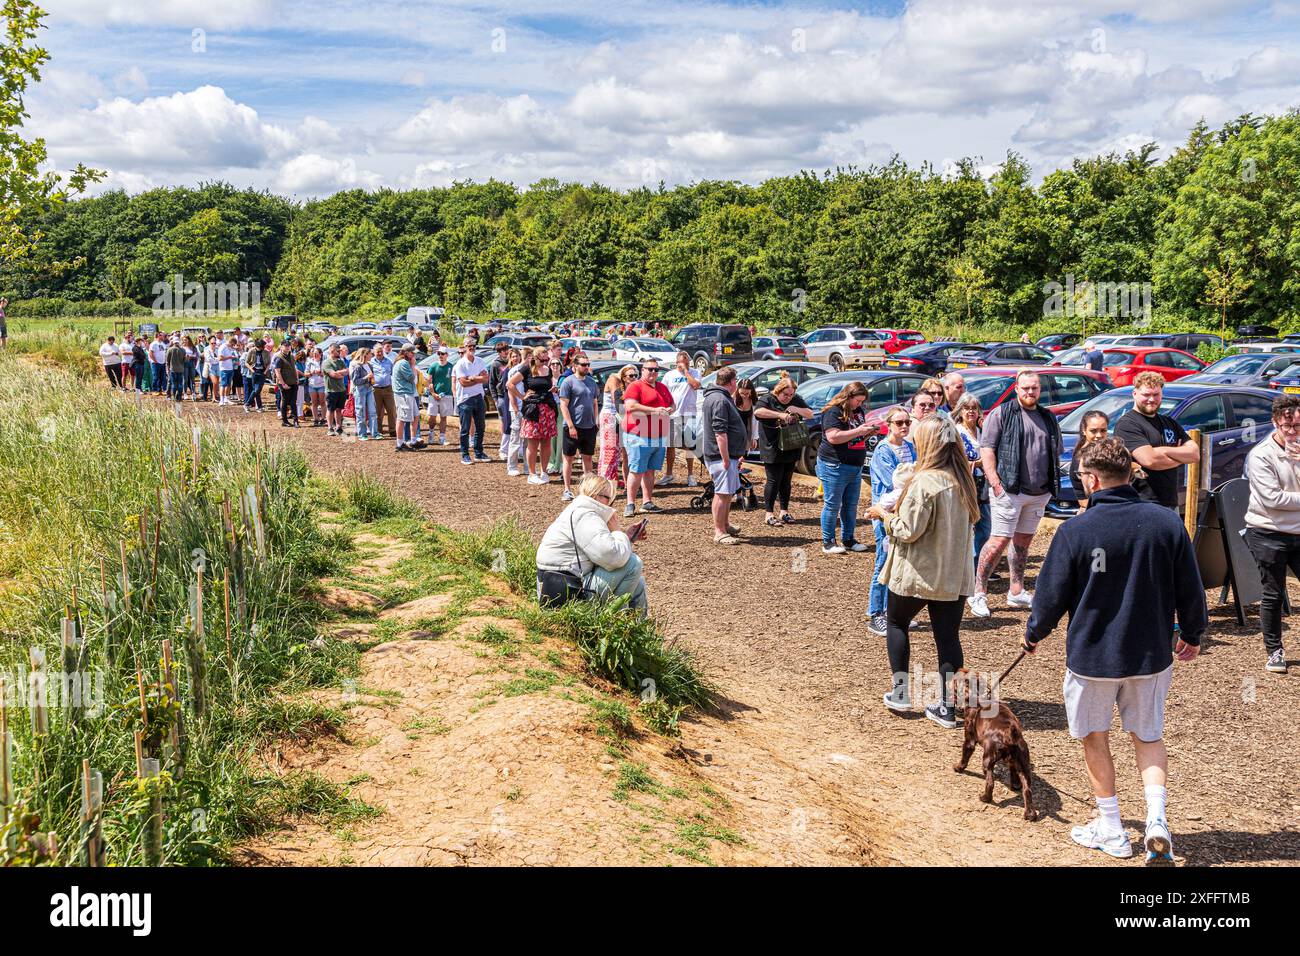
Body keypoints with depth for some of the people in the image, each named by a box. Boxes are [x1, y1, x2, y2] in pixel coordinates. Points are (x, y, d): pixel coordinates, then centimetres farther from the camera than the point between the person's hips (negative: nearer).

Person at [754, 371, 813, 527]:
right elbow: (758, 412, -27)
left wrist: (797, 410, -11)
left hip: (791, 449, 5)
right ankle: (769, 514, 5)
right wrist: (779, 415, -32)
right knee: (774, 481, -2)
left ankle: (784, 512, 22)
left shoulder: (797, 400, 9)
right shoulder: (768, 399, -8)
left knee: (786, 481, 12)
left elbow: (810, 414, 9)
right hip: (773, 450, -5)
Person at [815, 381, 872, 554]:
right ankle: (828, 542, 6)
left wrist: (868, 431, 3)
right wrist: (858, 431, -23)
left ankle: (848, 540, 22)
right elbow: (833, 437, -23)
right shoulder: (833, 412, -13)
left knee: (851, 505, 12)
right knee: (832, 506, -1)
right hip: (835, 466, -8)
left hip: (855, 467, 8)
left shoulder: (858, 411, 14)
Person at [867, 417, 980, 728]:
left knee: (896, 622, 17)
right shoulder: (963, 480, 3)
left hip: (917, 572, -6)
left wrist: (883, 513, -2)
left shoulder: (924, 482, -21)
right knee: (948, 635, 9)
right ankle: (947, 706, 11)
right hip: (954, 575, 6)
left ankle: (900, 692, 20)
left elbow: (908, 531, -20)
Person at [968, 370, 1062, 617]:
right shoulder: (1002, 413, -3)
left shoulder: (1048, 418, 16)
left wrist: (1051, 484, 14)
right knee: (999, 541, -9)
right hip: (1009, 491, -6)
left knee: (1023, 541, 12)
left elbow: (1056, 453, 24)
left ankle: (1016, 592, 21)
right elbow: (986, 448, -9)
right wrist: (995, 482, -15)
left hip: (1039, 493, 6)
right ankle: (978, 594, -3)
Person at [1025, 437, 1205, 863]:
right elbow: (1191, 588, 1)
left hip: (1092, 654, -3)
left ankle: (1112, 830, 24)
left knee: (1095, 738, 16)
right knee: (1149, 736, 20)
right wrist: (1193, 634, 19)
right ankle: (1156, 819, 3)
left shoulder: (1075, 530, -17)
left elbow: (1052, 595, -9)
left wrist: (1034, 633, 11)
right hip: (1151, 653, 3)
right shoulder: (1167, 521, -8)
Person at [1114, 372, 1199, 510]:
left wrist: (1163, 450, -10)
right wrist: (1181, 457, -2)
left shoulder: (1170, 423, 19)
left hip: (1171, 504, 8)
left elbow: (1195, 453, 7)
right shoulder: (1127, 424, -7)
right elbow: (1149, 460, -19)